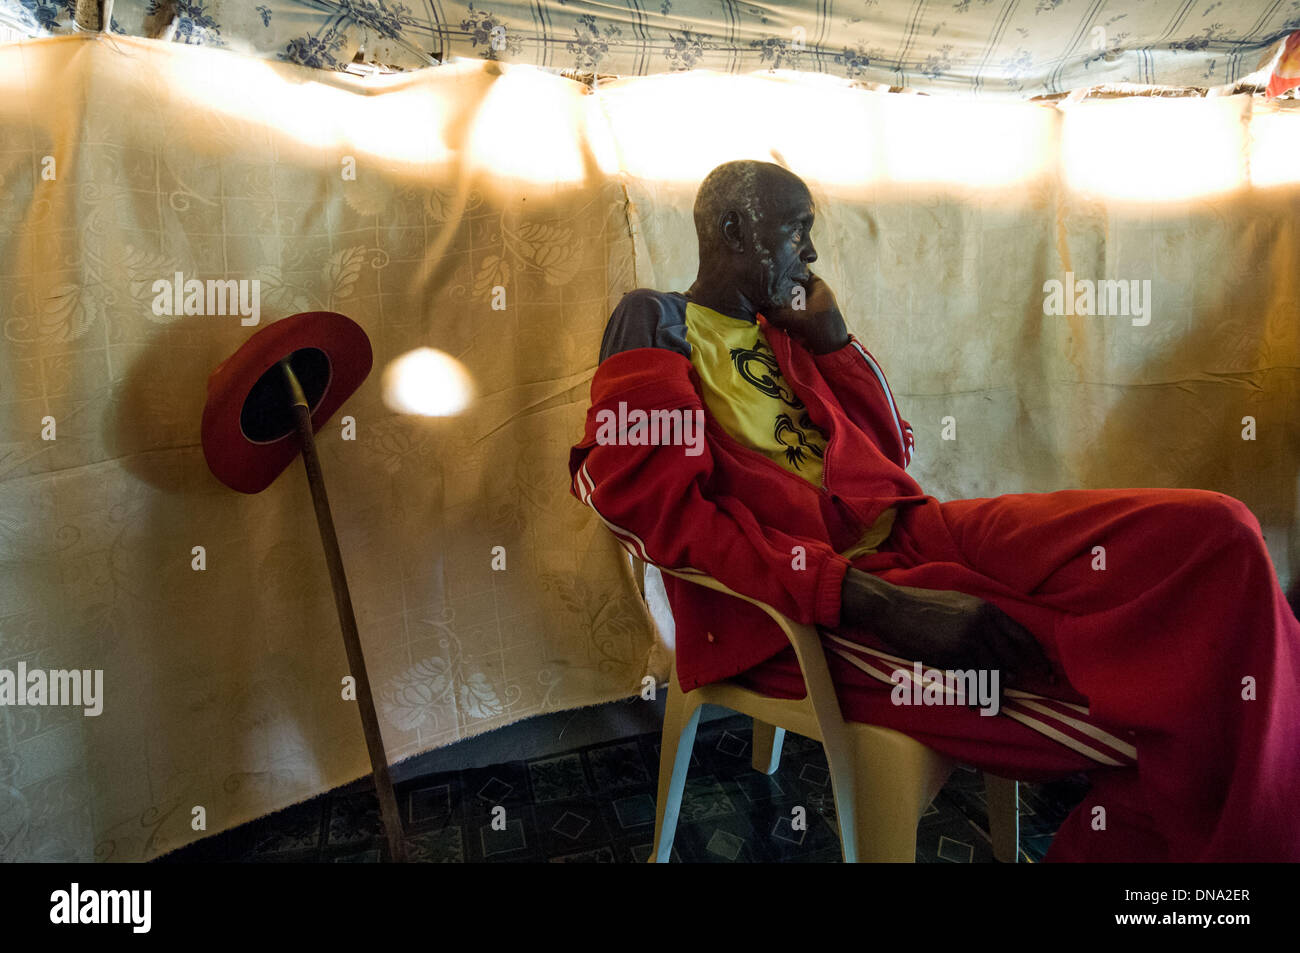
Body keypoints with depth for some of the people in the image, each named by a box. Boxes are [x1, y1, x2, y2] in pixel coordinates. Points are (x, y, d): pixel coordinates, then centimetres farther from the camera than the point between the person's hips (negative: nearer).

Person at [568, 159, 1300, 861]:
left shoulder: (780, 328, 21)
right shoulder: (655, 324, 0)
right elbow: (669, 515, -16)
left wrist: (832, 334, 12)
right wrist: (878, 605, -23)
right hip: (800, 610, -7)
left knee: (1212, 533, -11)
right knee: (1142, 727, -26)